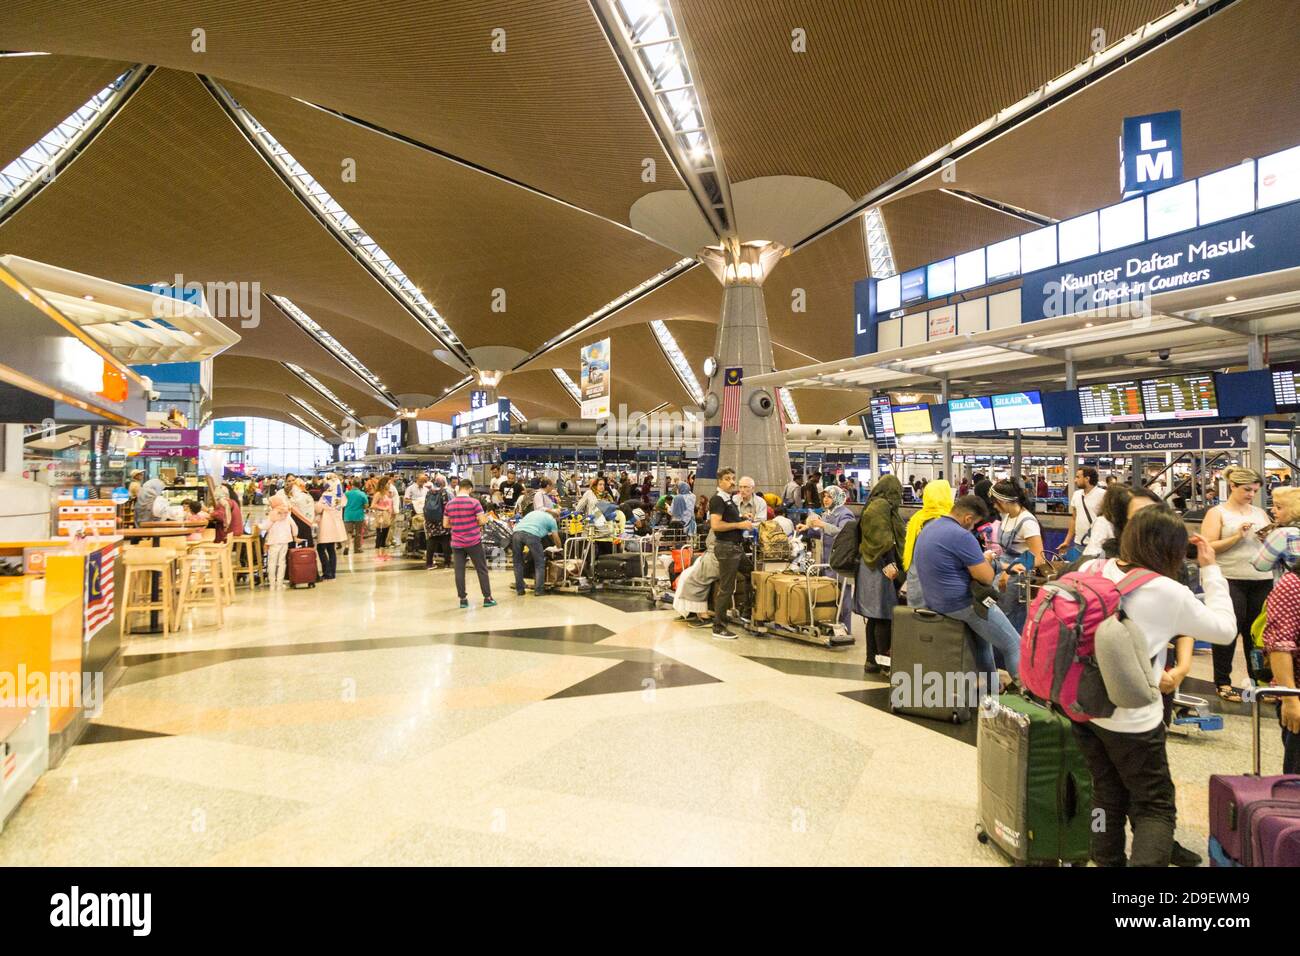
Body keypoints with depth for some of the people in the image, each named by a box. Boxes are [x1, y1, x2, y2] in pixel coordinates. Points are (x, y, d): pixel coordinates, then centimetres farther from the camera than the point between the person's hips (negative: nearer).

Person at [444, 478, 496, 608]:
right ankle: (487, 598, 8)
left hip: (456, 543, 3)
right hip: (474, 542, -3)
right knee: (482, 570, 6)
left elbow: (445, 524, 8)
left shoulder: (449, 504, 3)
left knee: (459, 571, 7)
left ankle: (463, 599, 9)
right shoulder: (474, 502, -9)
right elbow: (482, 520, -11)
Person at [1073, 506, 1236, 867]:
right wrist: (1211, 569, 3)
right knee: (1154, 808, 13)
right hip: (1131, 716, -5)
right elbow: (1225, 630, -1)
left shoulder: (1092, 569, -6)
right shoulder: (1170, 593, -17)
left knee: (1108, 796, 23)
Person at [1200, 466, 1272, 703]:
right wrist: (1237, 537, -18)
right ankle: (1222, 682, 10)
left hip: (1262, 579, 5)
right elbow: (1208, 547, -9)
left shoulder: (1260, 513, 15)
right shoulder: (1217, 513, 0)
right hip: (1229, 579, -5)